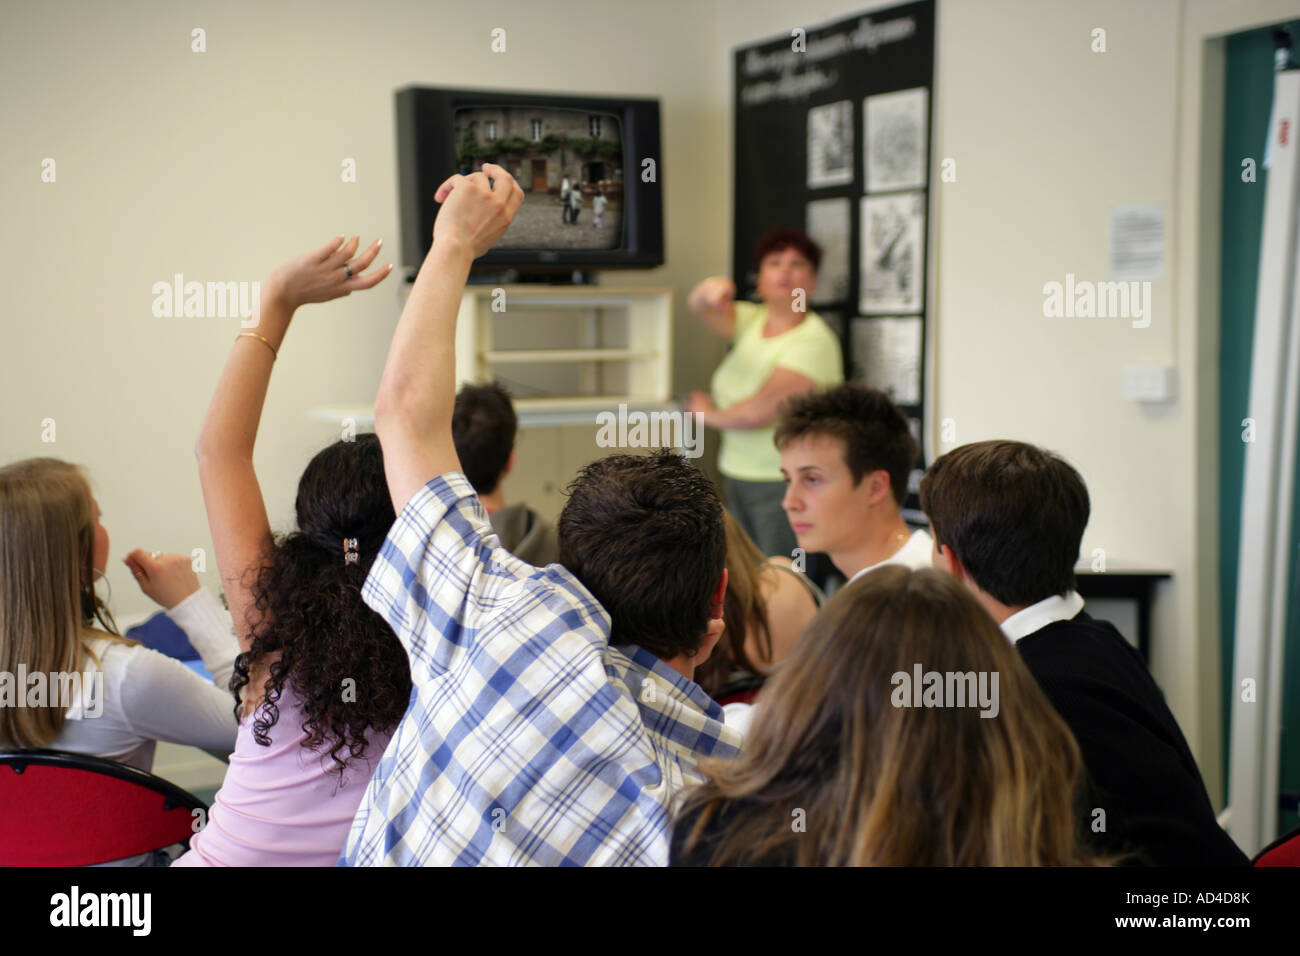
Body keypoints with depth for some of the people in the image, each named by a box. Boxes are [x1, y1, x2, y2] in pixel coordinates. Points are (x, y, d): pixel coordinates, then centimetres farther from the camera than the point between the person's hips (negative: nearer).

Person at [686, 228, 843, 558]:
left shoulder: (813, 341, -15)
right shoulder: (754, 320, 9)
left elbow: (760, 412, -19)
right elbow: (698, 306, -6)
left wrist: (710, 414, 0)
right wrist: (707, 294, -31)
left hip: (785, 484, -7)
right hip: (737, 475, 7)